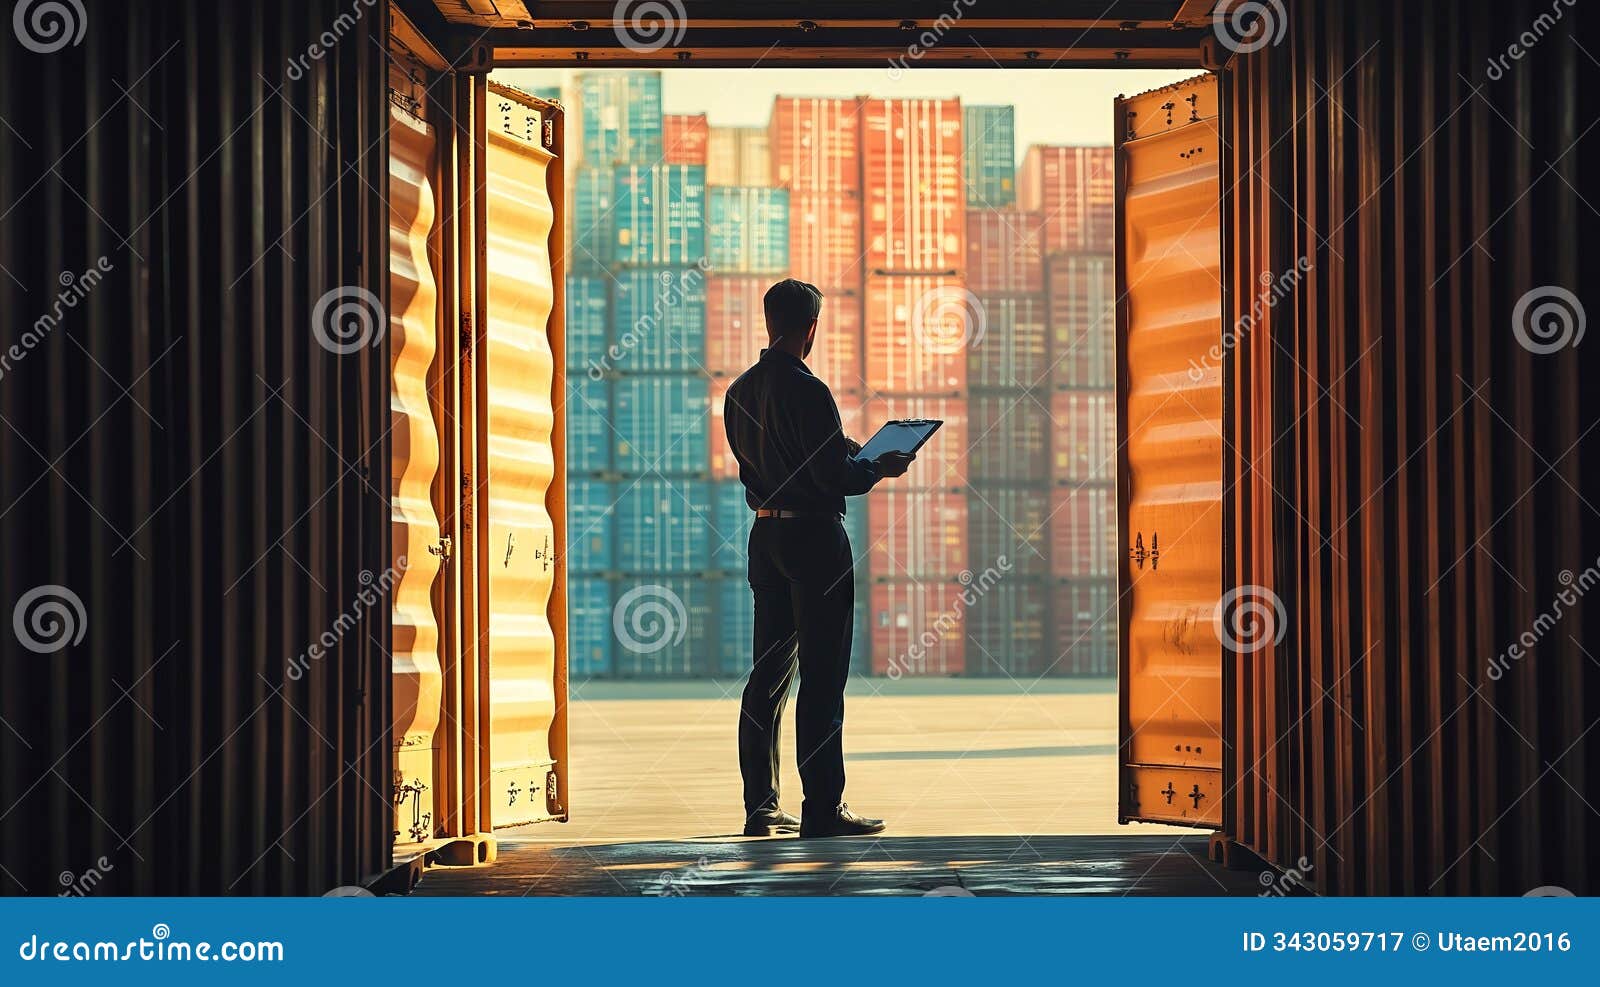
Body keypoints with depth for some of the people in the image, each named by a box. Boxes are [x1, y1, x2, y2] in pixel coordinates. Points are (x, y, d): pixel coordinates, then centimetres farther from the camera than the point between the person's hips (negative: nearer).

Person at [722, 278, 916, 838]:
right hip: (814, 535, -8)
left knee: (768, 672, 12)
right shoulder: (808, 392, -16)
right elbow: (833, 476, -19)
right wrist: (880, 469, 0)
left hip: (765, 534, 8)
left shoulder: (740, 392, 8)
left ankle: (760, 805, 15)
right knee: (822, 675, -4)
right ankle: (823, 809, -4)